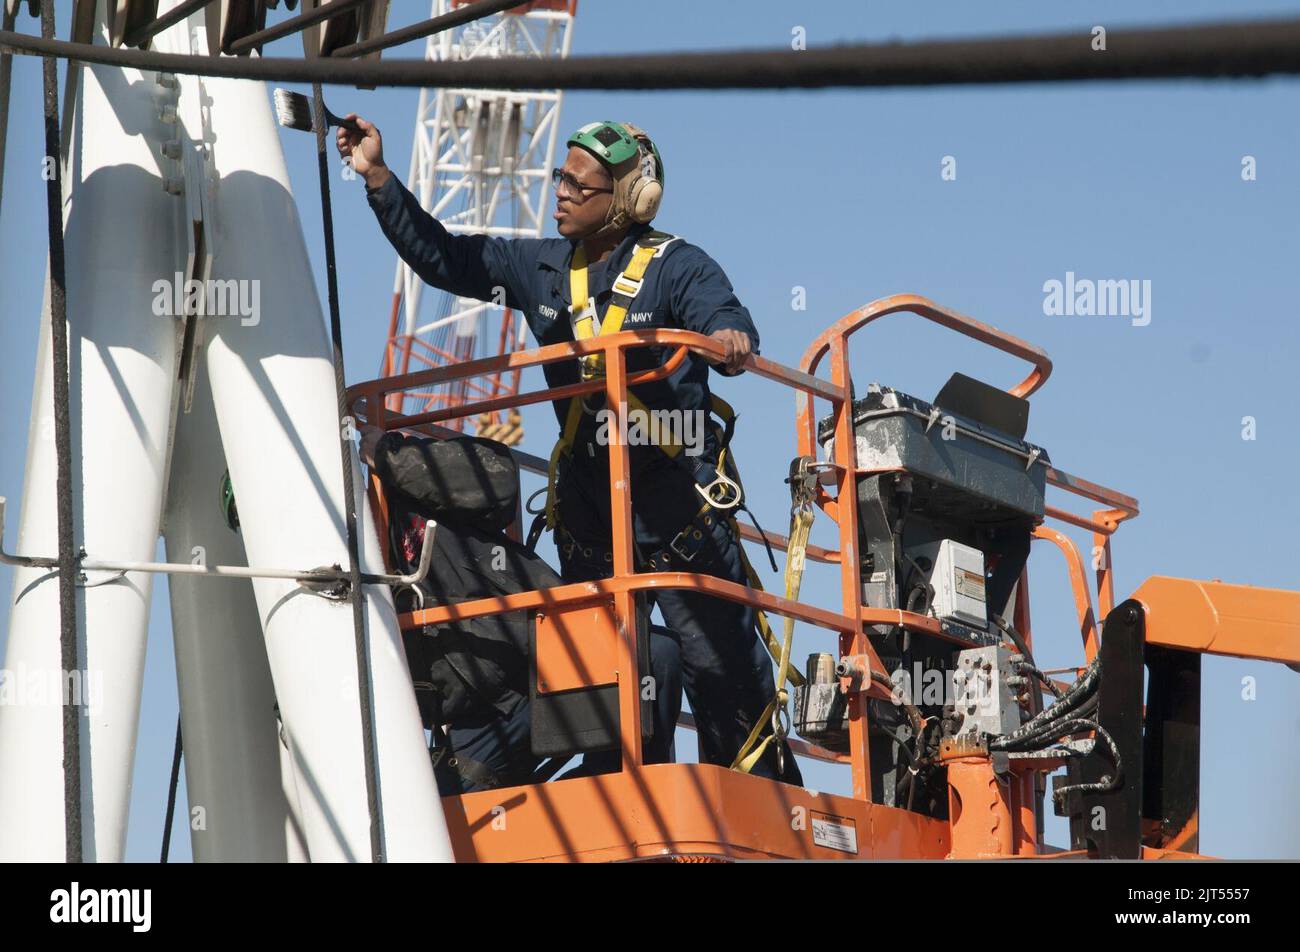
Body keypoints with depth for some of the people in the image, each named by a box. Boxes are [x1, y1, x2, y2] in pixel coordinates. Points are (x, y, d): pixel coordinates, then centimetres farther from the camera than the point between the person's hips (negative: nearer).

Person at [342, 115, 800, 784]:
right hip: (586, 497, 6)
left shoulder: (676, 267, -6)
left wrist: (731, 339, -47)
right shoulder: (541, 268, 11)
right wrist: (377, 177, 8)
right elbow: (441, 257, 15)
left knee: (718, 653, -8)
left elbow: (724, 321, -22)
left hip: (676, 494, -6)